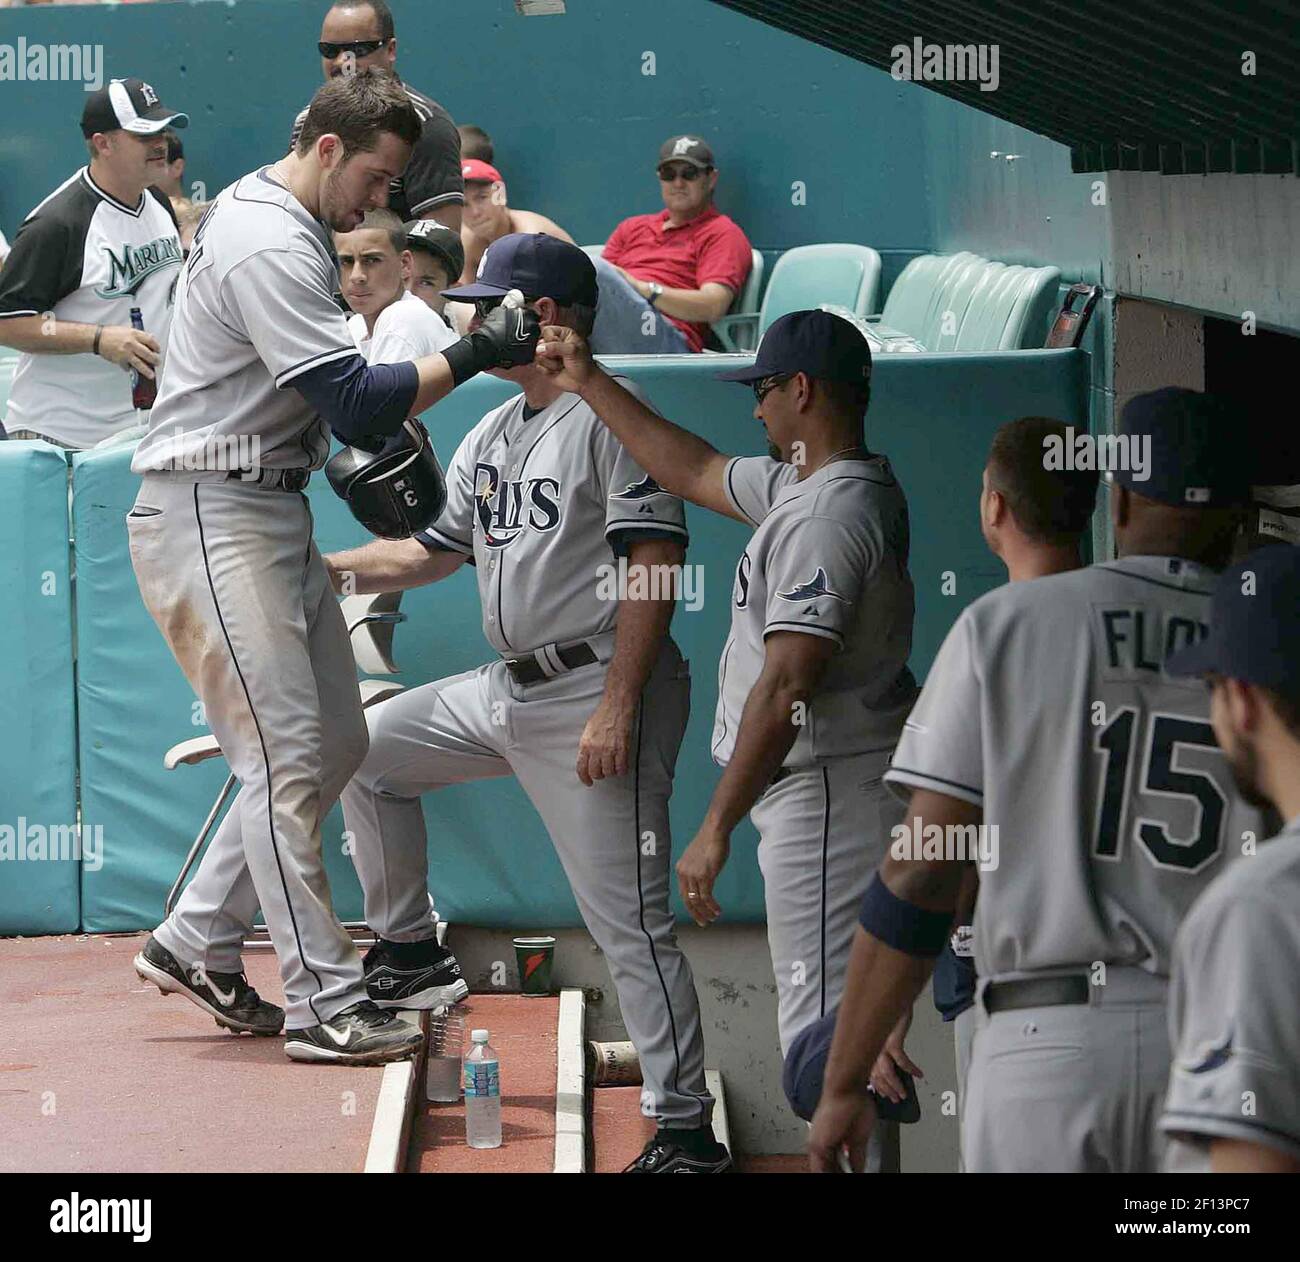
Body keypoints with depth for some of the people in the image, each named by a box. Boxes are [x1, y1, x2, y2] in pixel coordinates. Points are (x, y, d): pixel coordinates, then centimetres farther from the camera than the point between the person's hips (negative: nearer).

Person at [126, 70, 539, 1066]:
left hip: (275, 513, 11)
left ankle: (196, 943, 19)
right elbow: (355, 403, -24)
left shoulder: (276, 218, 14)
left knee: (334, 744, 11)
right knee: (287, 757, -10)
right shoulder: (269, 246, -19)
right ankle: (325, 1007, -8)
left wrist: (377, 438, 11)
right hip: (211, 522, -11)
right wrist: (472, 357, -24)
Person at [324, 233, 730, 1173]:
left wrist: (615, 711, -24)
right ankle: (406, 948, 31)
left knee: (628, 919, -12)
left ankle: (686, 1130, -9)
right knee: (368, 747, 17)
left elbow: (653, 564, -18)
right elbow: (430, 553, 27)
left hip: (597, 691, -9)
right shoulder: (490, 438, 17)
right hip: (508, 690, 9)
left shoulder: (610, 417, -11)